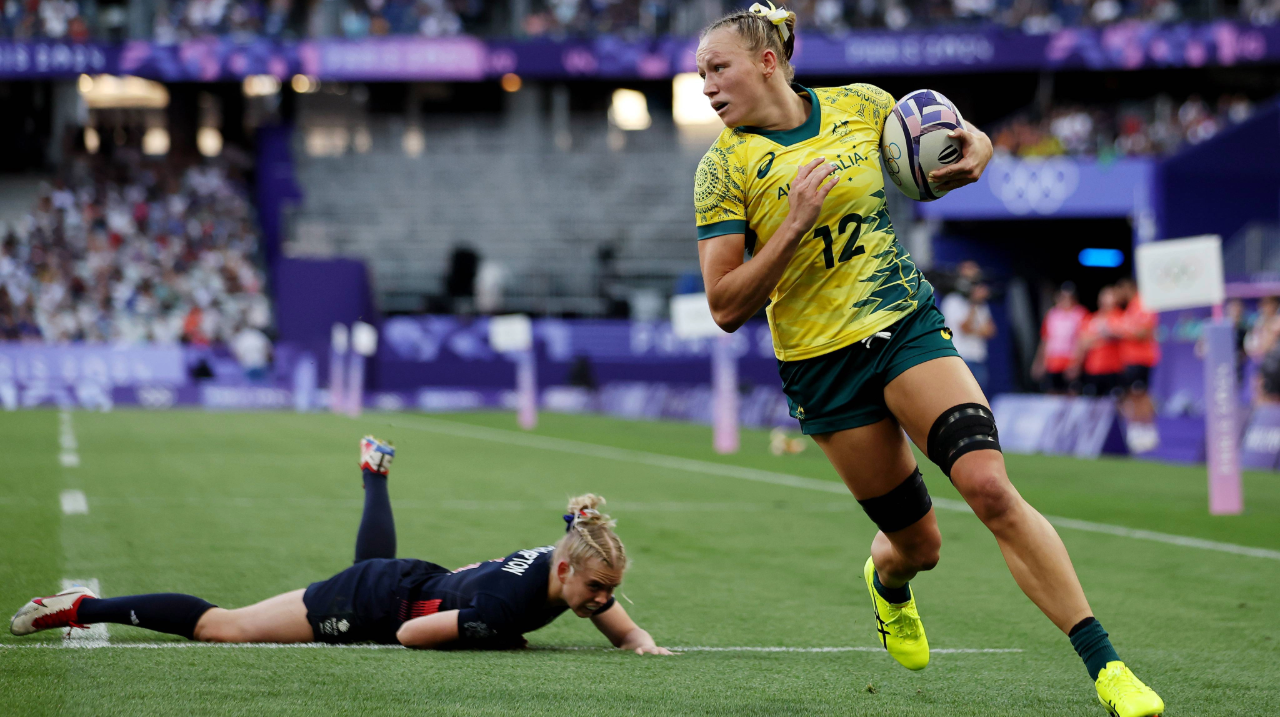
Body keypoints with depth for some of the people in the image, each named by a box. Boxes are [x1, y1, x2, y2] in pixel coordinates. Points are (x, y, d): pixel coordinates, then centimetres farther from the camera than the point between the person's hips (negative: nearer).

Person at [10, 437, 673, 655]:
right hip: (370, 605, -8)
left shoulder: (565, 569, -17)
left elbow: (628, 630, -1)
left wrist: (645, 646, -23)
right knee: (221, 626, 0)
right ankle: (82, 609, 9)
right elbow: (409, 633, -30)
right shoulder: (507, 603, -39)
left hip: (416, 577, 8)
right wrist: (497, 639, -26)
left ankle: (374, 468, 70)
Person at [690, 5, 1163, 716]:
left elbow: (960, 138, 18)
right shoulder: (724, 167, -7)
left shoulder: (861, 106, 0)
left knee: (989, 486, -21)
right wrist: (795, 223, -24)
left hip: (907, 323, 1)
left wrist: (977, 151, -7)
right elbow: (726, 308, -13)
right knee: (917, 541, 4)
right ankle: (886, 579, 45)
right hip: (821, 361, -1)